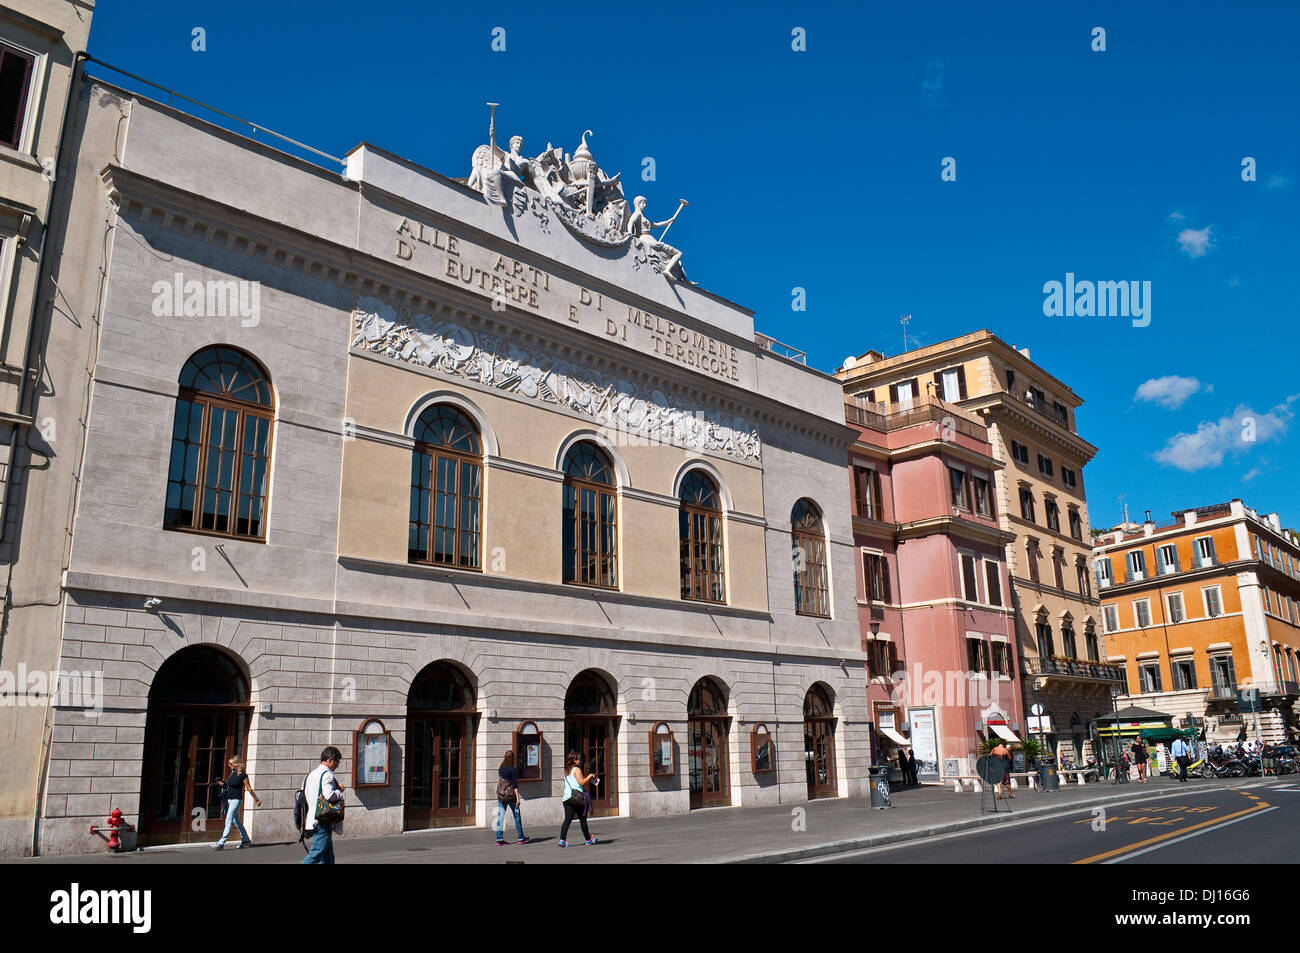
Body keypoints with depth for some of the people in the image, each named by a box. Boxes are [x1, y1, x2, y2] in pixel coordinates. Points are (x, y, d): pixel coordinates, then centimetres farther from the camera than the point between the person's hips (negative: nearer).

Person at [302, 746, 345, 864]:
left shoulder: (310, 775, 16)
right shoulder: (327, 775, -13)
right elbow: (330, 795, -25)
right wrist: (340, 791, -5)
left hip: (312, 820, 10)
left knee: (328, 857, 14)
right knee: (315, 855, -10)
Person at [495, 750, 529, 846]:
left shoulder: (500, 768, 3)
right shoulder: (513, 769, -12)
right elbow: (515, 784, -14)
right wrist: (517, 798, -12)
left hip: (500, 794, 4)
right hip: (511, 795, -4)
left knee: (500, 816, 3)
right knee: (517, 816, 9)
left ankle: (499, 839, -2)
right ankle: (521, 838, 16)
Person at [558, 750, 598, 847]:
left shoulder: (566, 771, 18)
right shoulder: (577, 770, -7)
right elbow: (582, 782, -15)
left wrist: (586, 777, 24)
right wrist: (590, 776, -4)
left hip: (567, 798, 6)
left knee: (567, 819, -2)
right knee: (582, 819, 7)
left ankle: (562, 839, -16)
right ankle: (588, 839, 20)